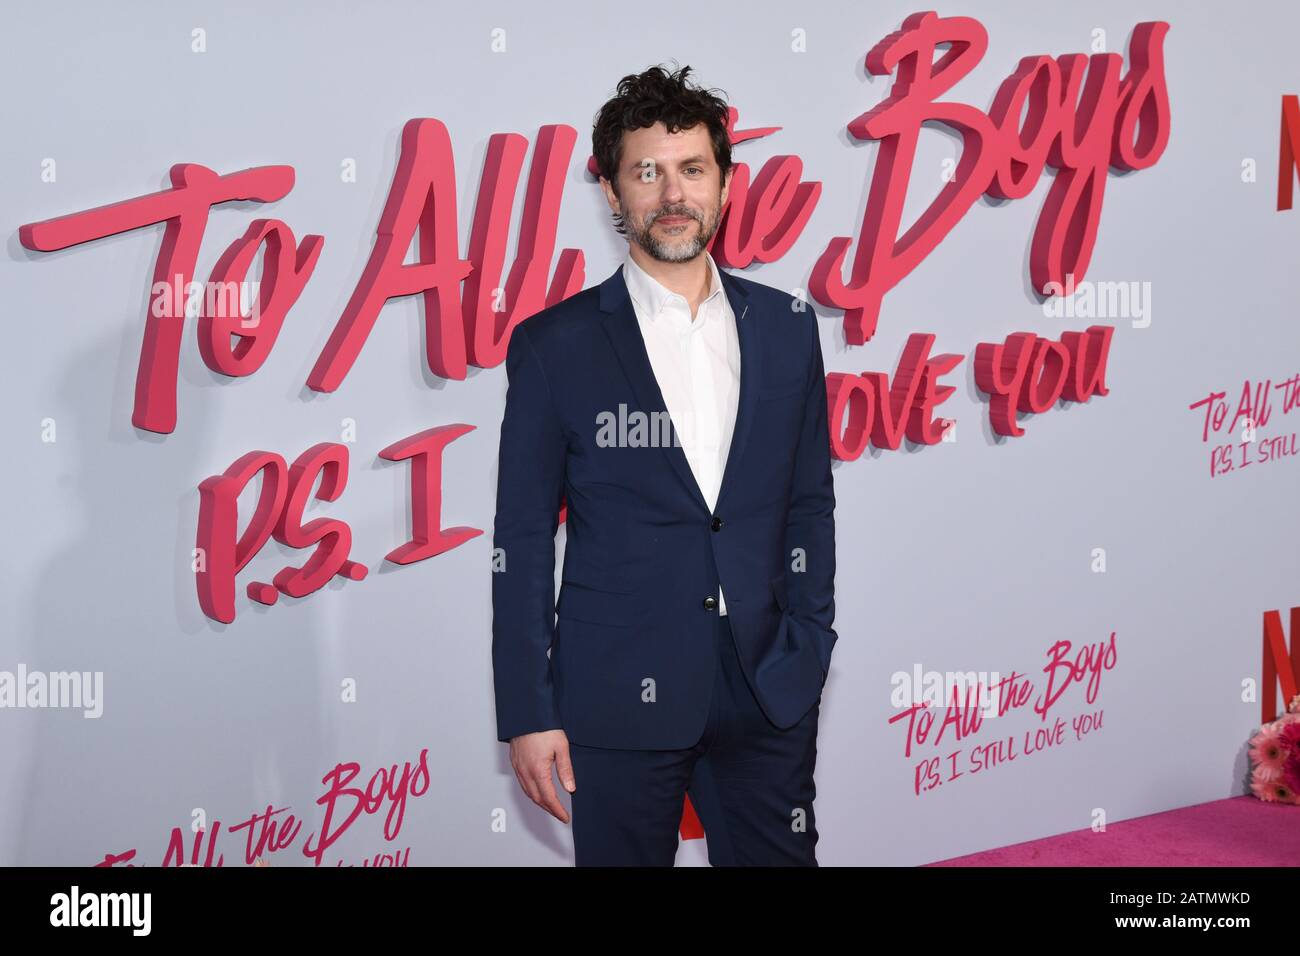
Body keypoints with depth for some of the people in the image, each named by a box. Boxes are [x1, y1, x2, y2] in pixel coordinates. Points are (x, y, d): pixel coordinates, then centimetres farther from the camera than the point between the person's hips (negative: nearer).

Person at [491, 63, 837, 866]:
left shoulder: (787, 326, 5)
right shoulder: (555, 346, -4)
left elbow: (809, 503, 10)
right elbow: (522, 543, -4)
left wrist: (810, 649, 4)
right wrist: (528, 713, -6)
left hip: (768, 697, 3)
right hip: (618, 702, -2)